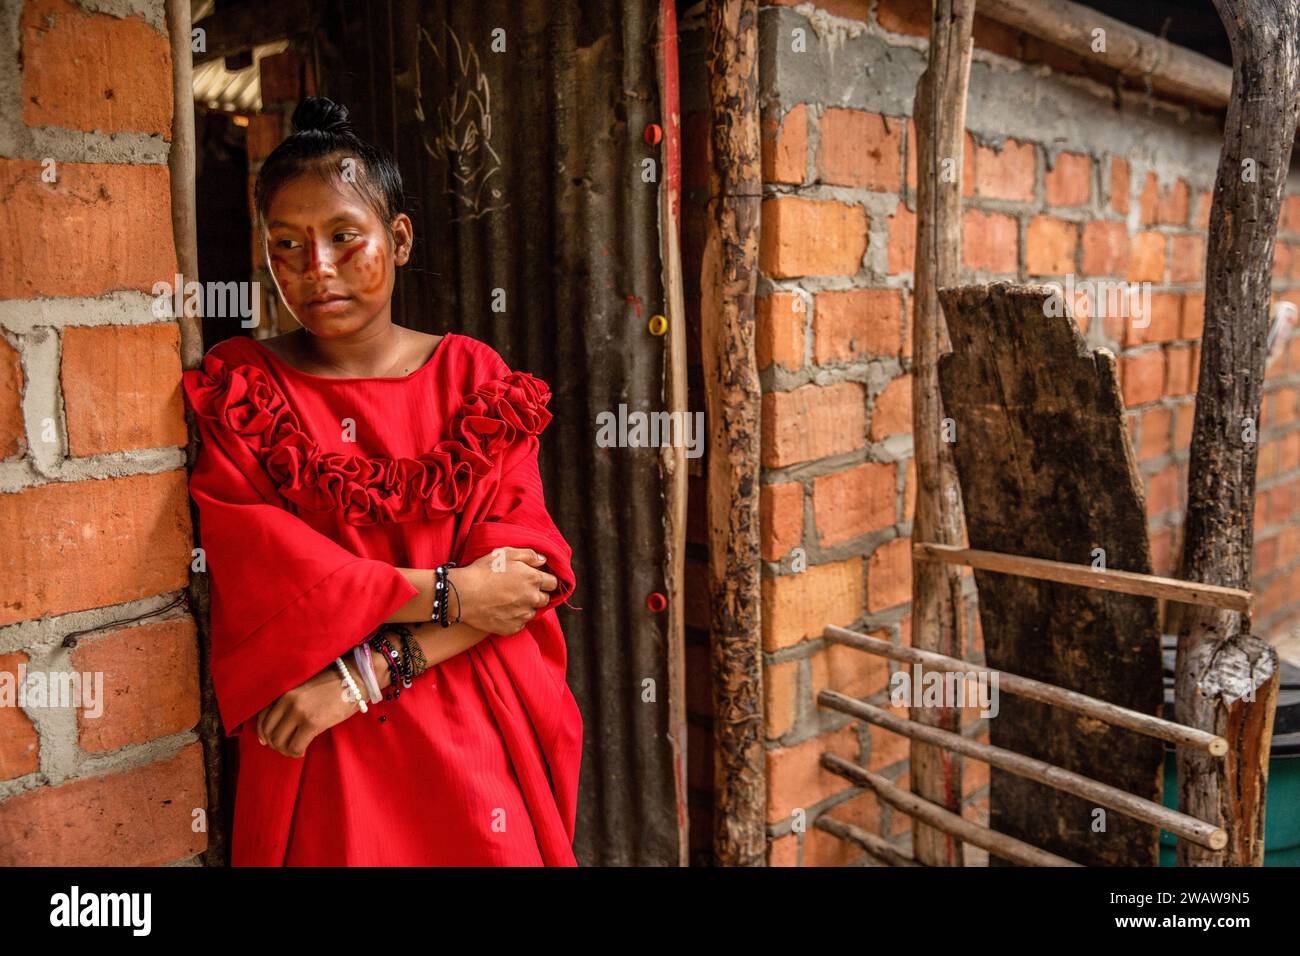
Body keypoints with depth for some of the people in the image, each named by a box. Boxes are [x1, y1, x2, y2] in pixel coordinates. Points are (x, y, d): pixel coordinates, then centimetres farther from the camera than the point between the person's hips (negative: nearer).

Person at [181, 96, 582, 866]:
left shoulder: (473, 377, 1)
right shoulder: (238, 390, 0)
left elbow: (528, 565, -8)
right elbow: (262, 575, -11)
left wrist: (364, 671, -16)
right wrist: (443, 594, -16)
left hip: (479, 739, 1)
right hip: (318, 760, -1)